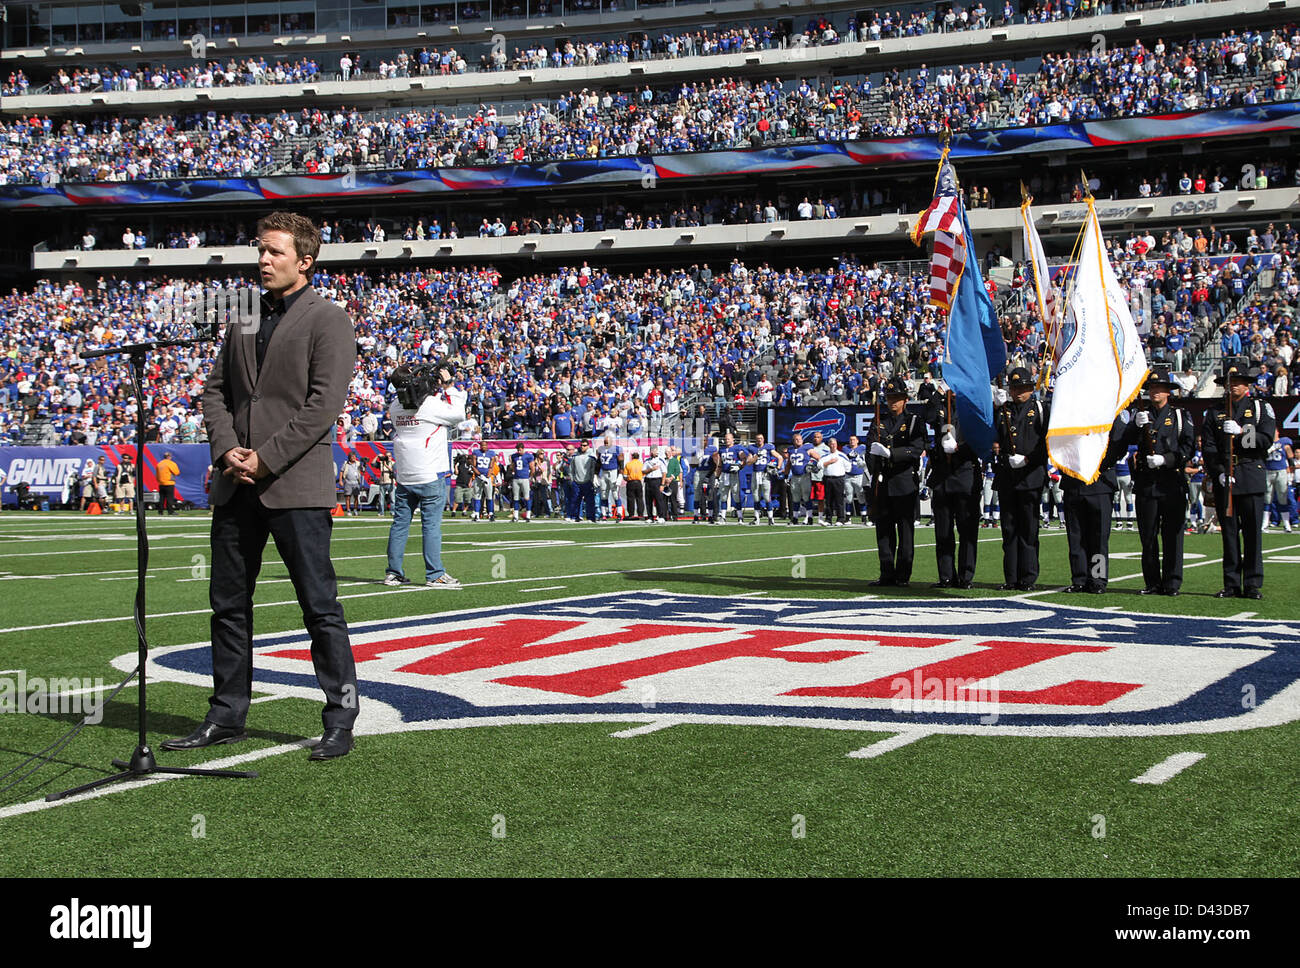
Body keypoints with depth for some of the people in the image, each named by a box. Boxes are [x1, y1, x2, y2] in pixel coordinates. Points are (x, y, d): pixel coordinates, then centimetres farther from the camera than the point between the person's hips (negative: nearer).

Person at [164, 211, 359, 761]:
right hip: (237, 486, 7)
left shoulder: (328, 320, -3)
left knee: (320, 607, -2)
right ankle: (227, 717, 20)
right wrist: (227, 449, -4)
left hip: (296, 485, -7)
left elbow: (324, 403, -12)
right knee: (229, 603, 10)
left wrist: (265, 458, -15)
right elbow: (216, 391, 15)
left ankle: (340, 720, 6)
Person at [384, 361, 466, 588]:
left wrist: (437, 387, 15)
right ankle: (435, 575, 0)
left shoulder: (395, 407, 3)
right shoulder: (431, 405, -14)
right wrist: (449, 386, 6)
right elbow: (458, 414, 0)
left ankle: (393, 573, 15)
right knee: (431, 524, -2)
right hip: (430, 476, -5)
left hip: (403, 476, 5)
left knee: (400, 523, 11)